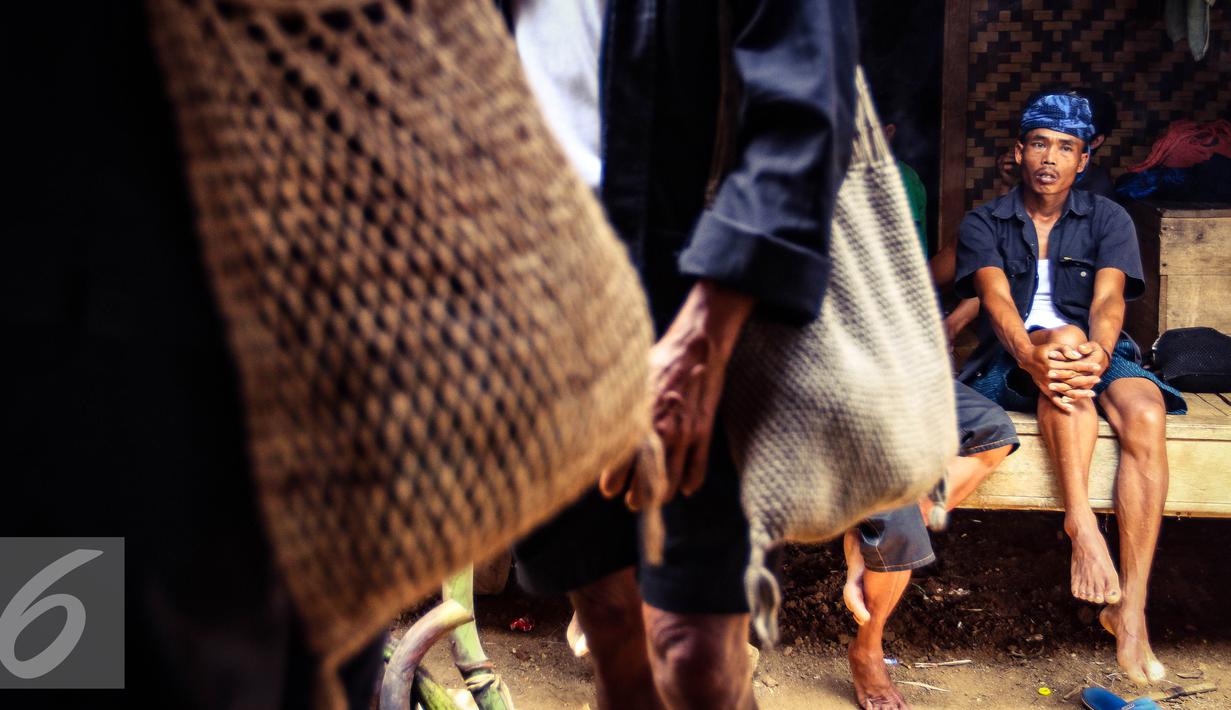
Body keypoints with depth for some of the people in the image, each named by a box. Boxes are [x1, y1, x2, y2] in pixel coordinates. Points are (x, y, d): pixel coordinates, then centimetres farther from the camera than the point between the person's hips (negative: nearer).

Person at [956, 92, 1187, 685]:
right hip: (1013, 362, -1)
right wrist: (1030, 354, -33)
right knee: (1065, 338, -37)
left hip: (1099, 354, 2)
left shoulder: (1108, 219, 12)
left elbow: (1109, 298, -7)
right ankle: (1081, 520, -47)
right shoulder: (984, 224, 9)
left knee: (1145, 416, -31)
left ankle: (1130, 609, -35)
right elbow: (996, 298, -11)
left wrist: (1098, 353, -32)